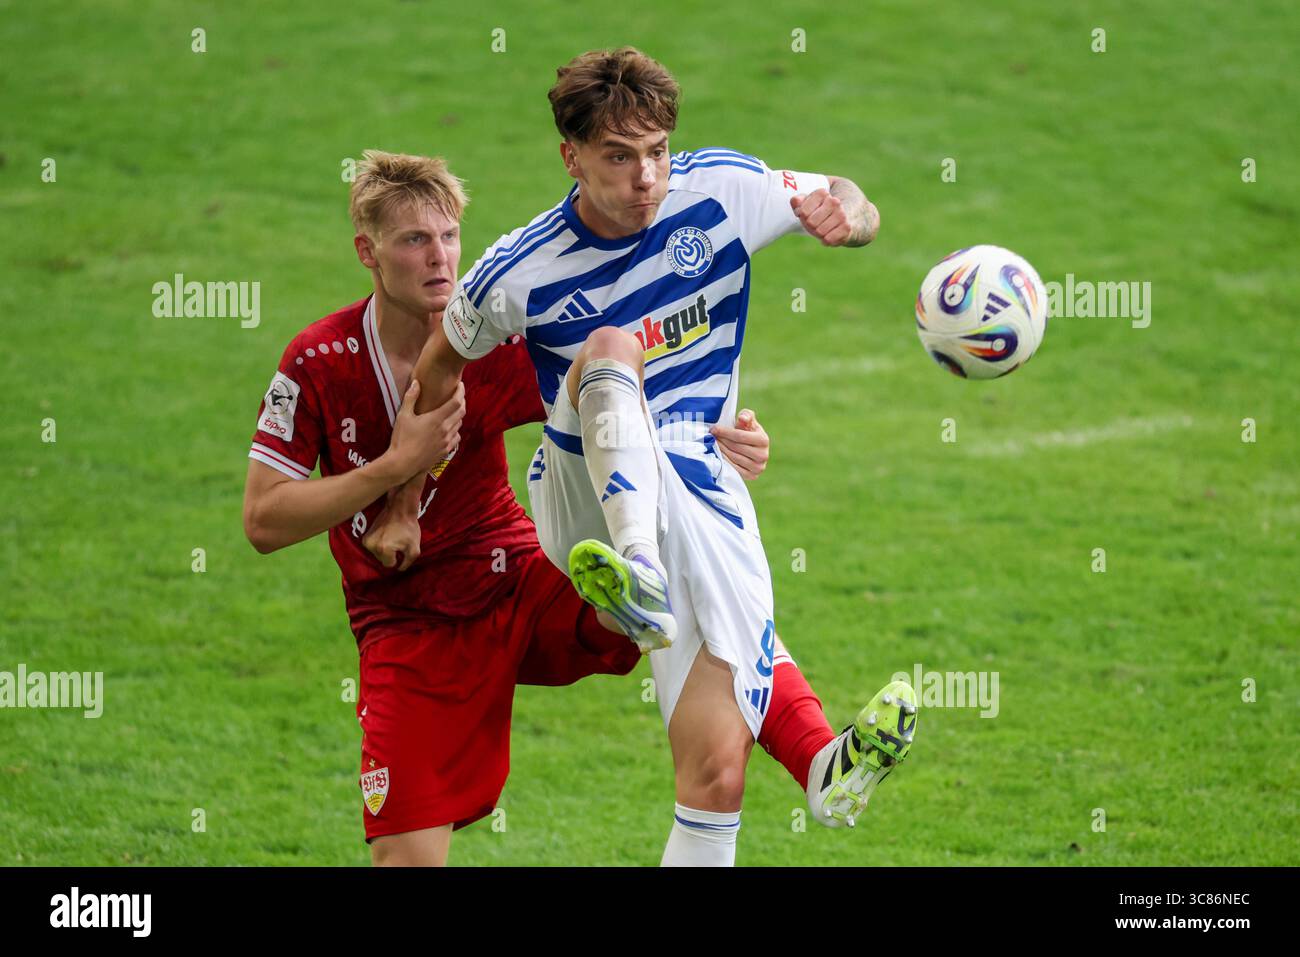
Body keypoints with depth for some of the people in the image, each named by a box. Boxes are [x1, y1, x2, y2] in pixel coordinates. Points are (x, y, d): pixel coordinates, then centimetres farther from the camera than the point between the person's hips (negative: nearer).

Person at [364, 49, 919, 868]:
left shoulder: (724, 188, -5)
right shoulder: (518, 275, -9)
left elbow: (858, 212, 8)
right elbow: (443, 363, 9)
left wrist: (846, 214, -17)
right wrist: (403, 501, 14)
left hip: (703, 491, 2)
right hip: (586, 493, -2)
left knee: (719, 774, -14)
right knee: (612, 347, -35)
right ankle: (640, 575, -57)